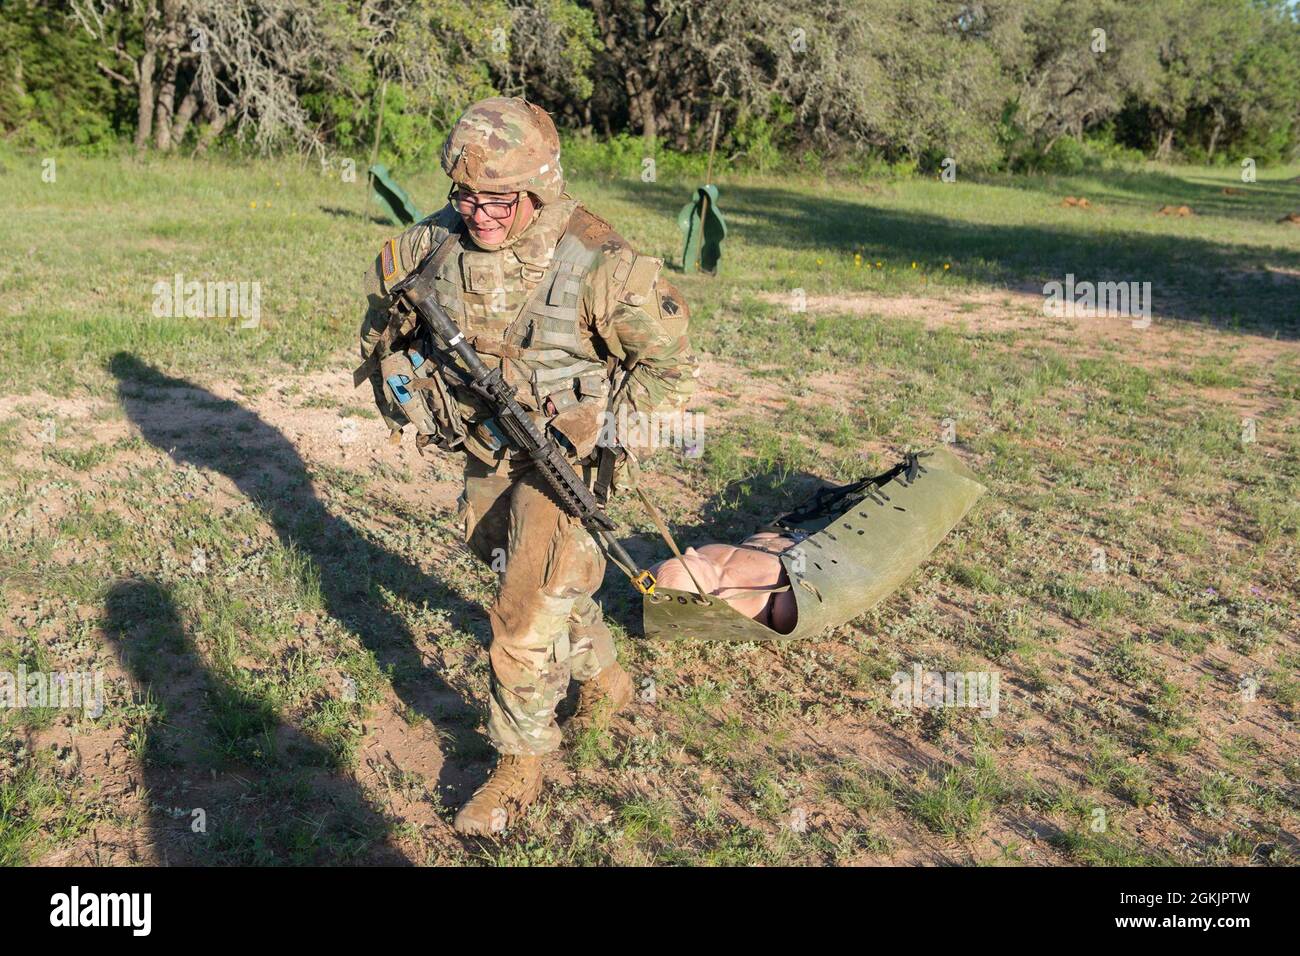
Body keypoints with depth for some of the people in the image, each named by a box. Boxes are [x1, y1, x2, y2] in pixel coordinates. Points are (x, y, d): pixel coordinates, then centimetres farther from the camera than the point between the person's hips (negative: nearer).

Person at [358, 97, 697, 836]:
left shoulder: (597, 262, -26)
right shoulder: (439, 240, -11)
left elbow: (672, 369, -16)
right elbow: (385, 285, 12)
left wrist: (595, 431, -21)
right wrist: (393, 367, 3)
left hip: (562, 451, -6)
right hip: (484, 448, 6)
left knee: (528, 610, -9)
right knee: (544, 578, 21)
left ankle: (520, 766, 11)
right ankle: (607, 680, 47)